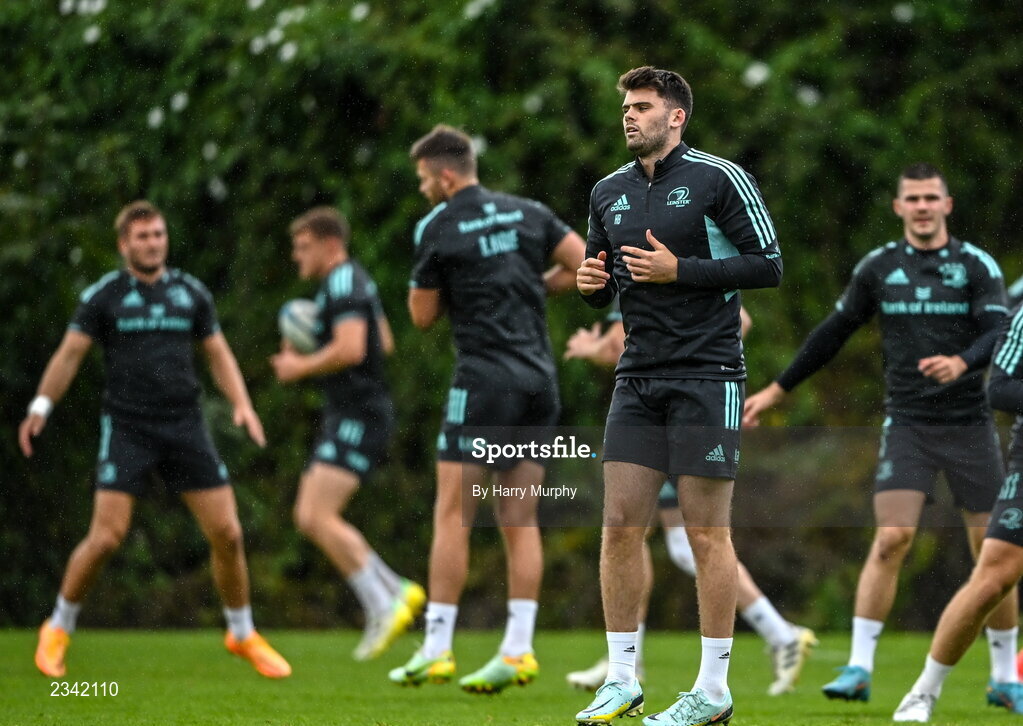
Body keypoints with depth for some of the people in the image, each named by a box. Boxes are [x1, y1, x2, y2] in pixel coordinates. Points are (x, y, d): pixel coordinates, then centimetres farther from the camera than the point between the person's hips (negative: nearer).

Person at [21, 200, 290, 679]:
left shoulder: (191, 293, 9)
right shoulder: (103, 295, 0)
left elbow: (219, 354, 14)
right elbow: (70, 353, 0)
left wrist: (242, 404, -2)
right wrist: (41, 406, -14)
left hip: (185, 428, 3)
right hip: (126, 429, -3)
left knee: (226, 533, -2)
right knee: (106, 537, -13)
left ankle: (243, 636, 17)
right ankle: (58, 630, 8)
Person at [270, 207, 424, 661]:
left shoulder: (342, 284, -14)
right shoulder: (355, 281, 18)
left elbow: (350, 349, -27)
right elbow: (383, 344, 26)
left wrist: (301, 367, -13)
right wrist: (309, 355, 18)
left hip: (358, 417, -11)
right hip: (345, 415, 11)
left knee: (318, 516, -18)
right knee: (309, 517, 9)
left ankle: (383, 607, -15)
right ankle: (397, 591, 10)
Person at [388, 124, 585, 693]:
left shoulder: (437, 228, -4)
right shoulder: (527, 213, 10)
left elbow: (423, 316, 2)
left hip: (485, 379, -6)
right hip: (539, 378, 6)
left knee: (453, 516, -2)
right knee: (521, 521, 7)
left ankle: (436, 651, -5)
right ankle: (518, 651, 1)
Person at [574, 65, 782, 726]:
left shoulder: (719, 179, -5)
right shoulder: (609, 192, 13)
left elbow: (768, 265, -8)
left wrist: (680, 270, -15)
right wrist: (594, 281, 0)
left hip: (707, 375, -6)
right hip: (638, 378, 6)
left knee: (707, 534, -3)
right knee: (621, 526, 0)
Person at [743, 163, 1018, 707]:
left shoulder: (977, 265, 0)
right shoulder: (878, 268, 6)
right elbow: (834, 332, 14)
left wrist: (963, 362, -33)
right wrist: (777, 390, 16)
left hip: (969, 424, 0)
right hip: (907, 424, 0)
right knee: (891, 539, -15)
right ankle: (859, 669, -13)